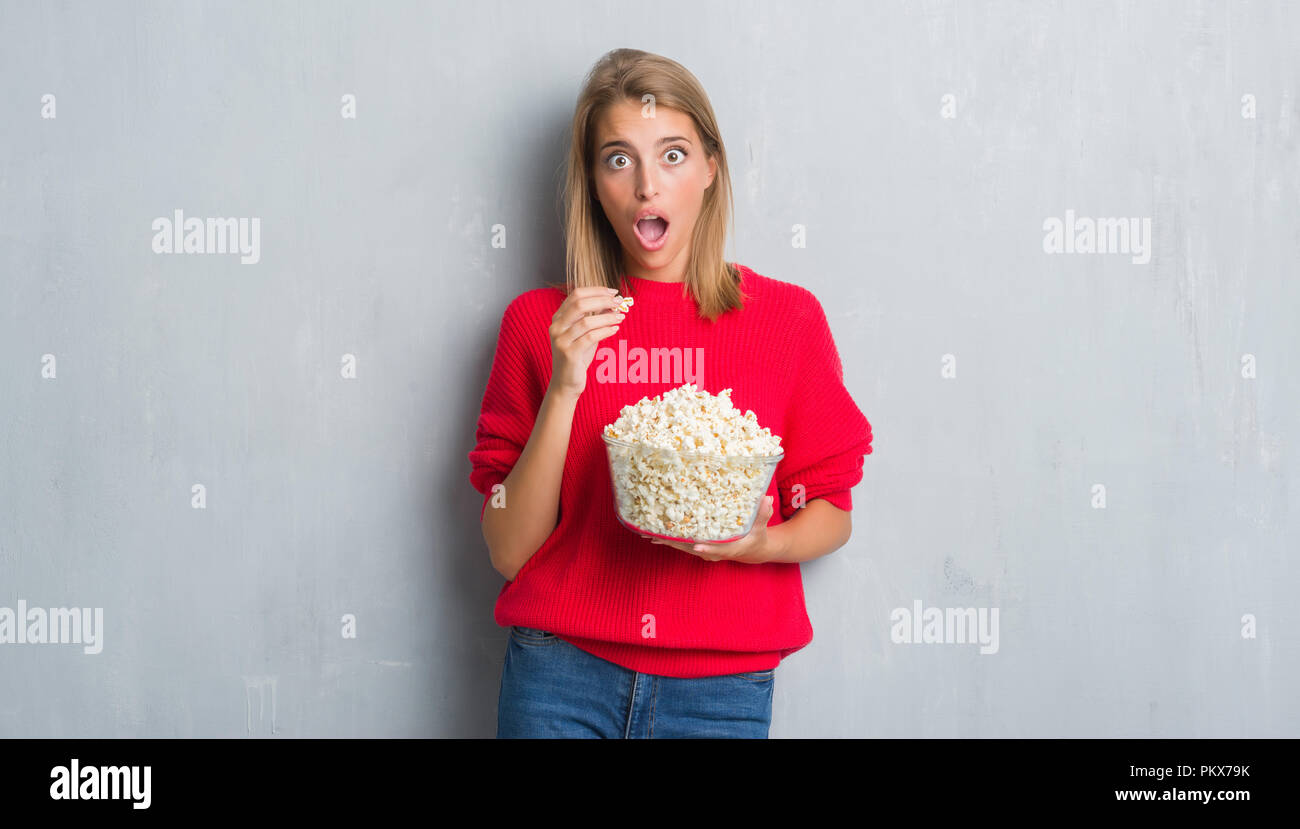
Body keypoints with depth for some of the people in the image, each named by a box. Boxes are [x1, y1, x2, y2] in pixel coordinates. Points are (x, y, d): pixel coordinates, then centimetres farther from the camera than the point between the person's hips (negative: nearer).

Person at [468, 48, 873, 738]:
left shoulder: (788, 317, 0)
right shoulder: (540, 322, 1)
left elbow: (831, 517, 6)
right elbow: (507, 550, -4)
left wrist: (759, 543, -14)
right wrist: (564, 389, -14)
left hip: (723, 686, 0)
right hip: (564, 672, 0)